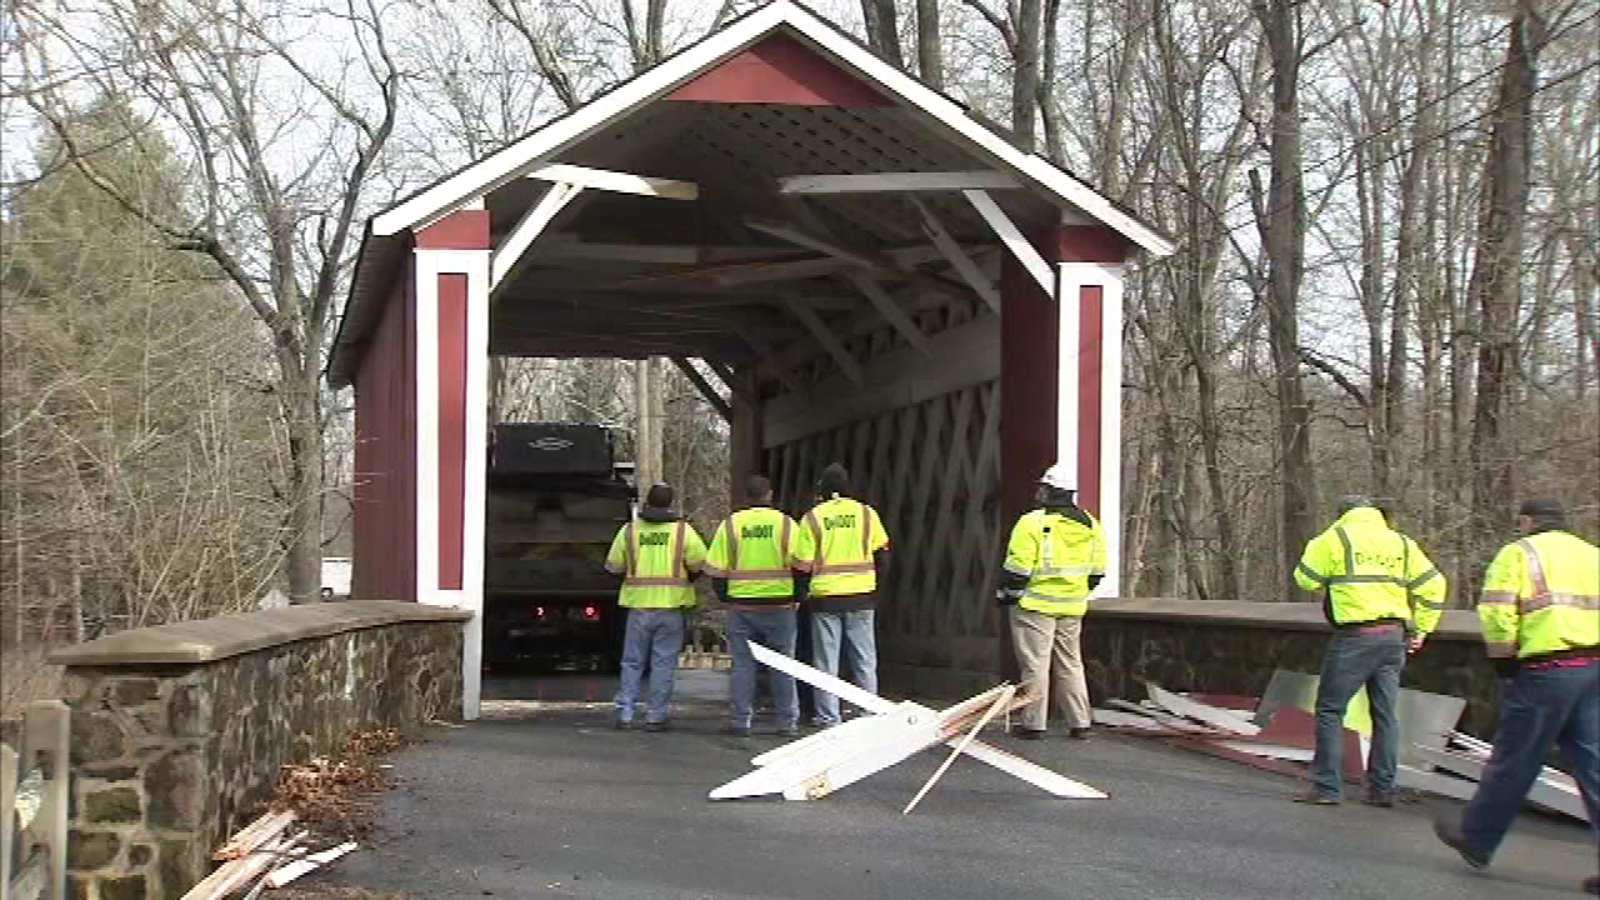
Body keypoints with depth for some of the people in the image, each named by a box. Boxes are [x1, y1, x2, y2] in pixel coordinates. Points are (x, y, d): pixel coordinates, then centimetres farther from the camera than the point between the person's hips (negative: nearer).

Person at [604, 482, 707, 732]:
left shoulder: (629, 530, 2)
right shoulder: (683, 530, -1)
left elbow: (613, 566, 4)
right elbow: (700, 564, -4)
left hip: (638, 604, 1)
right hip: (671, 605, -1)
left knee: (632, 662, 9)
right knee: (663, 664, 4)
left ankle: (624, 715, 5)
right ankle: (655, 716, 3)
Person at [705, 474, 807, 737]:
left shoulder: (730, 525, 0)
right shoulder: (786, 524, -2)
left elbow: (714, 568, 0)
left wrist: (725, 598, 12)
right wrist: (796, 598, 9)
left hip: (741, 607, 1)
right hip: (780, 606, 0)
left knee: (743, 665, 6)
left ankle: (740, 721, 5)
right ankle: (787, 721, 9)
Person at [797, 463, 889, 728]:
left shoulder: (813, 517, -4)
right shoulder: (866, 514, 1)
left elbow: (804, 564, -6)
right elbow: (883, 554, 4)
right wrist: (875, 581, 19)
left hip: (825, 597, -2)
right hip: (861, 596, 2)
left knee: (826, 662, 5)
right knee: (864, 660, 9)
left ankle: (827, 717, 6)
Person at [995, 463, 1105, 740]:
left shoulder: (1032, 523, -14)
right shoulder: (1090, 525, 7)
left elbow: (1017, 569, -14)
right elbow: (1097, 571, 11)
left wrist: (1006, 595, -1)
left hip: (1036, 605, -6)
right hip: (1072, 608, 6)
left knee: (1035, 664, 0)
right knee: (1071, 663, 14)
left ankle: (1033, 723, 2)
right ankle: (1080, 723, 14)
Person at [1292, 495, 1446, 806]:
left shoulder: (1335, 537, -1)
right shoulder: (1400, 542, 13)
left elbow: (1305, 578, -1)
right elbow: (1433, 585, 12)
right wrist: (1420, 630, 14)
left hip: (1354, 637, -5)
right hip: (1394, 637, 5)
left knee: (1330, 709, 3)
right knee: (1385, 713, 10)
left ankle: (1327, 786, 0)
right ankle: (1382, 789, 12)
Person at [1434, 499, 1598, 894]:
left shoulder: (1518, 553, 0)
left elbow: (1495, 613, -11)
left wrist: (1503, 663, -2)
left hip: (1544, 672, -6)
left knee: (1513, 761, 5)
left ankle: (1476, 839, 20)